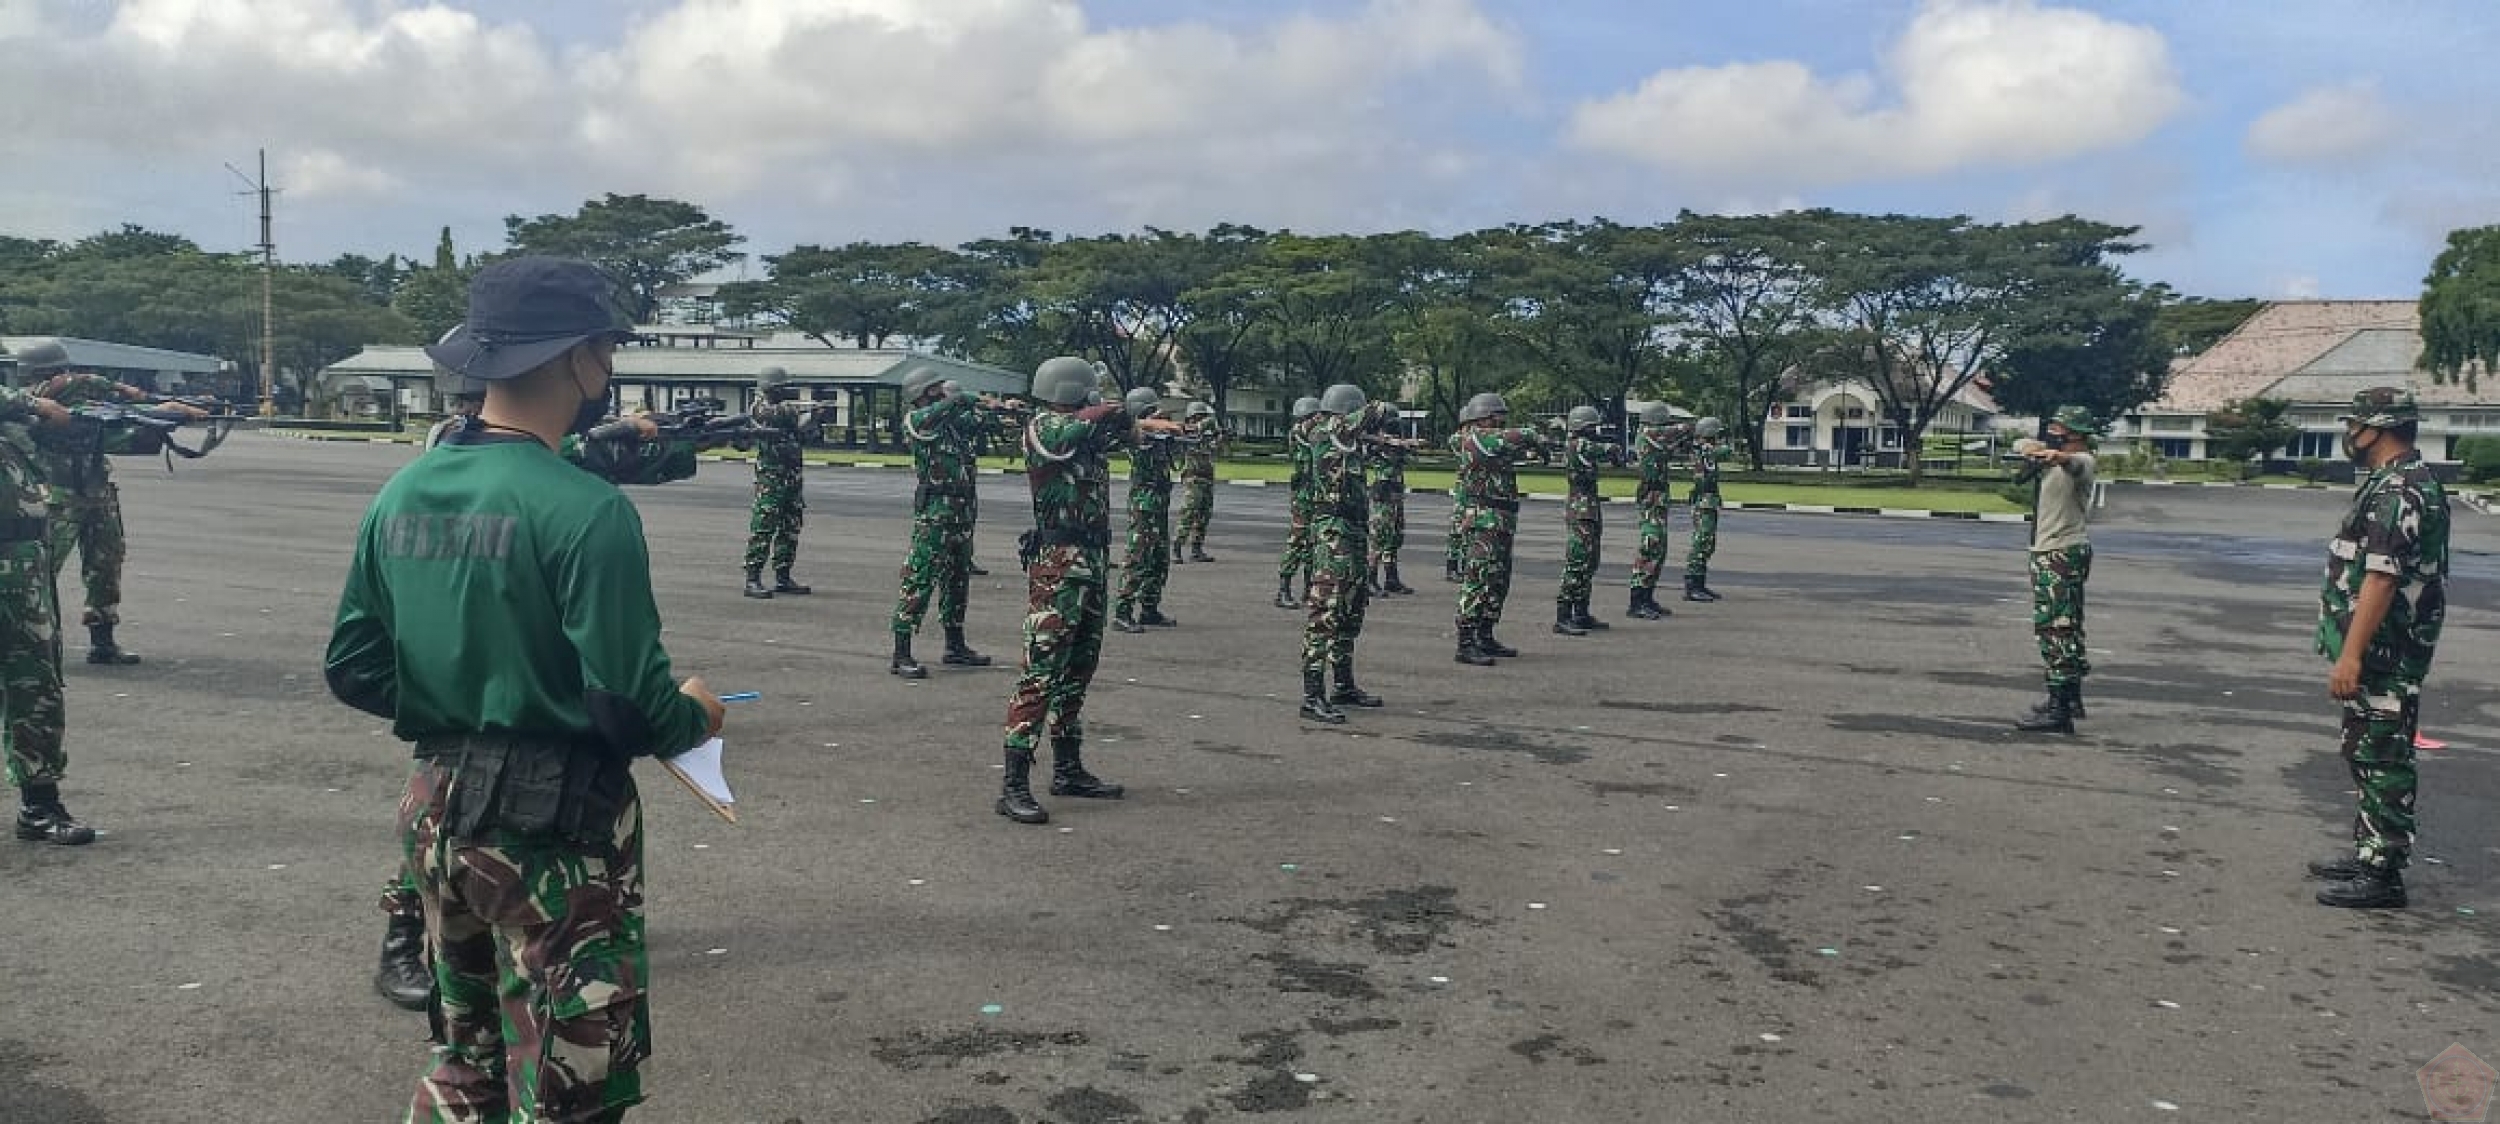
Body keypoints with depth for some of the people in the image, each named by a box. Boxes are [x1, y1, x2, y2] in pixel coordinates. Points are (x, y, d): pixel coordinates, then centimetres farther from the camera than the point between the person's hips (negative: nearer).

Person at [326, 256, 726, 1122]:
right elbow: (631, 708, -21)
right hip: (552, 831, -7)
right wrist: (695, 718, -1)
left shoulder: (401, 493, 3)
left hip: (436, 808, 8)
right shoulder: (585, 509, -20)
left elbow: (353, 670, 9)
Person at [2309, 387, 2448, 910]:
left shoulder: (2402, 491, -19)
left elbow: (2381, 578, -26)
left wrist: (2351, 654, -27)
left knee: (2383, 760, -5)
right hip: (2374, 650, 11)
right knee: (2366, 754, 17)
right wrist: (2350, 649, 23)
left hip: (2384, 652, -11)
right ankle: (2368, 853, 27)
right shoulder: (2389, 484, 14)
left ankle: (2381, 875, 0)